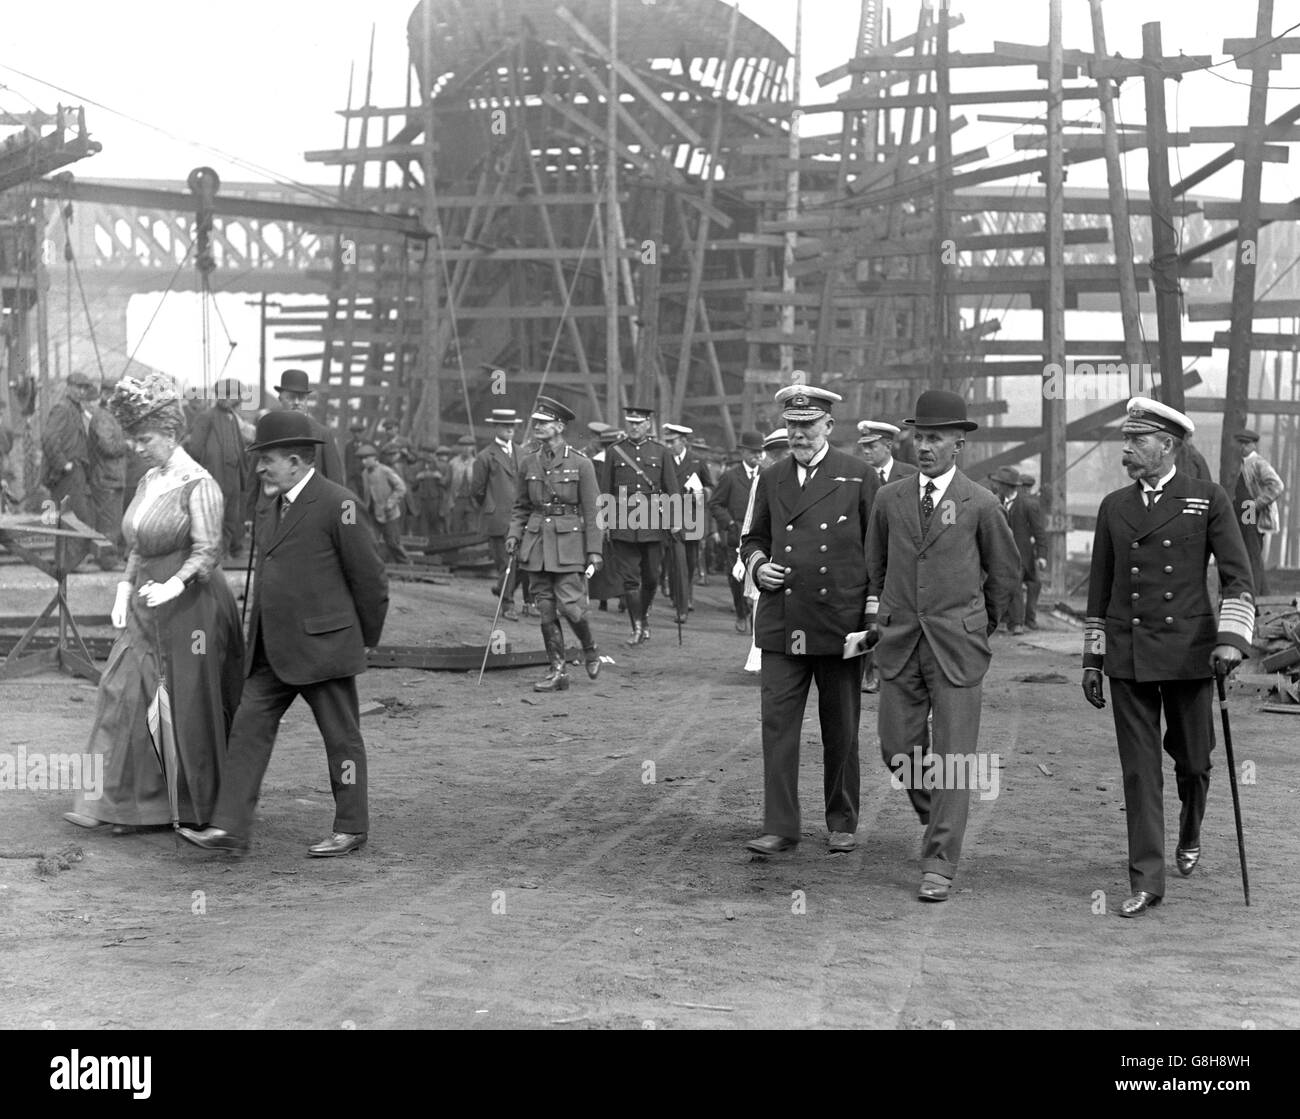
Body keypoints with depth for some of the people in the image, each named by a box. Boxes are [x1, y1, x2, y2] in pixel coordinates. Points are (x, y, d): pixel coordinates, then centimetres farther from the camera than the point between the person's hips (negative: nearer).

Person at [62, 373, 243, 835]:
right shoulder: (149, 480, 11)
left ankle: (202, 808, 17)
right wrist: (125, 588, 7)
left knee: (187, 706, 2)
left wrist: (176, 584, -35)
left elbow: (207, 550, -21)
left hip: (188, 607, -8)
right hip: (146, 609, 8)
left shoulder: (199, 485, -14)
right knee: (125, 694, 0)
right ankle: (126, 803, 2)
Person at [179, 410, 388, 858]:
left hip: (322, 647, -8)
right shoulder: (271, 506, 12)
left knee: (342, 737, 5)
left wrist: (366, 637, 2)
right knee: (248, 730, 2)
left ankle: (351, 829, 17)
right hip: (271, 651, 8)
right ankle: (229, 828, 3)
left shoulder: (337, 503, -13)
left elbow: (369, 577, -8)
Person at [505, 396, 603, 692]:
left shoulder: (580, 464, -4)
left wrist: (594, 552, -8)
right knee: (546, 610, 4)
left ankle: (589, 649, 19)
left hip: (568, 544, -4)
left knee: (570, 606, -10)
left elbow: (592, 511, -4)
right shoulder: (528, 463, 8)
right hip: (536, 543, 4)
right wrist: (513, 535, 0)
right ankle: (558, 672, 10)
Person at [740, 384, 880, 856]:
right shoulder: (771, 479, 10)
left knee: (841, 730, 8)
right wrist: (757, 565, 0)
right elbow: (753, 538, 22)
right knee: (777, 723, -4)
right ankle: (779, 827, 0)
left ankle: (842, 823, 22)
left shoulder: (860, 477, 1)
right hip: (781, 623, 2)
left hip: (840, 623, -2)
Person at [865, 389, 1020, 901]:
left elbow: (1005, 572, 11)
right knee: (898, 747, 5)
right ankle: (937, 816, 33)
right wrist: (875, 611, 15)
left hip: (957, 643, -3)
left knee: (953, 756, -4)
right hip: (899, 640, 3)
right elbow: (875, 562, 22)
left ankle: (940, 864, 2)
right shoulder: (890, 498, 6)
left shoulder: (980, 504, -1)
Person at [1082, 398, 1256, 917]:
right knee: (1139, 770, -1)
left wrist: (1231, 638, -15)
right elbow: (1100, 588, 13)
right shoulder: (1113, 506, 10)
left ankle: (1189, 836, 40)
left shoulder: (1208, 500, 1)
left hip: (1188, 654, -2)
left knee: (1192, 760, 10)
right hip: (1128, 657, 2)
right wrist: (1092, 659, 11)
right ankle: (1146, 882, 1)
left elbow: (1237, 576, -1)